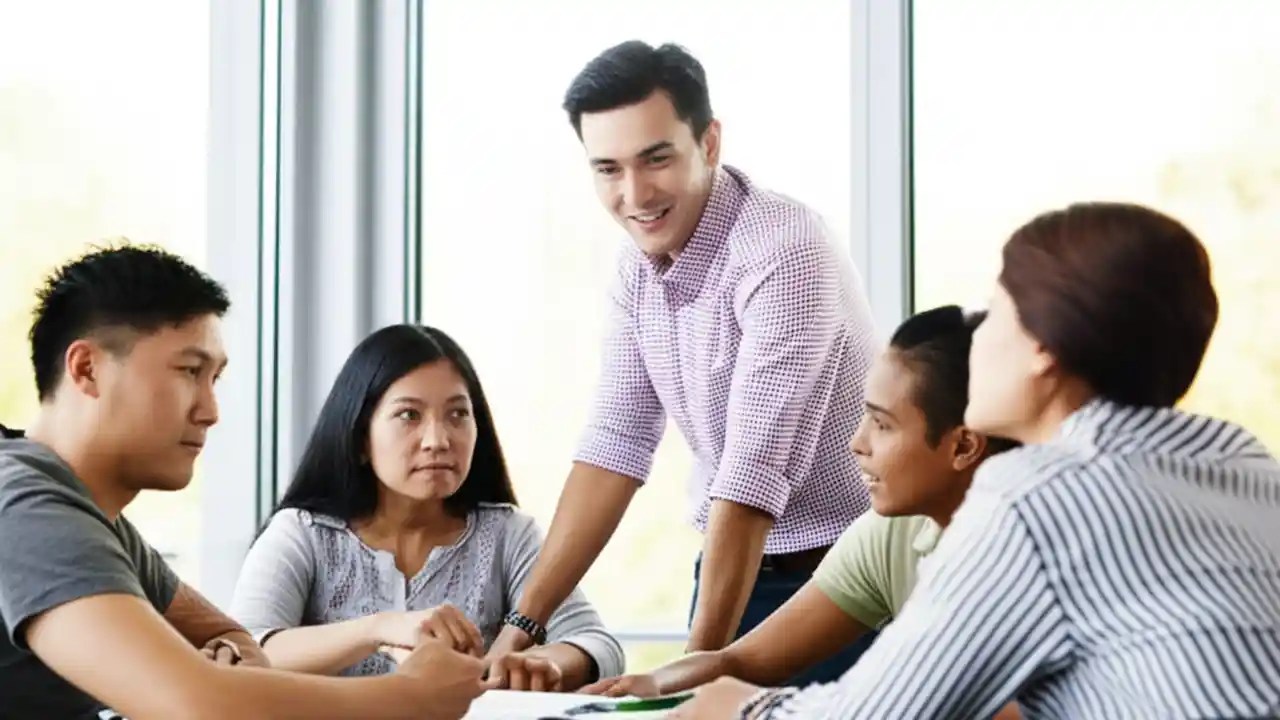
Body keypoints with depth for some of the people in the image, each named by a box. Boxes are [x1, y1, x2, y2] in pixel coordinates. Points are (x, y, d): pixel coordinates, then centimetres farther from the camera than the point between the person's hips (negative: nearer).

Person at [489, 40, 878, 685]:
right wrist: (526, 620, -5)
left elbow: (755, 472, -27)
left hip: (832, 577, -6)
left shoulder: (781, 250, -23)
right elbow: (616, 443, 1)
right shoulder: (639, 266, 0)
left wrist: (698, 662, -29)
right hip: (732, 564, 6)